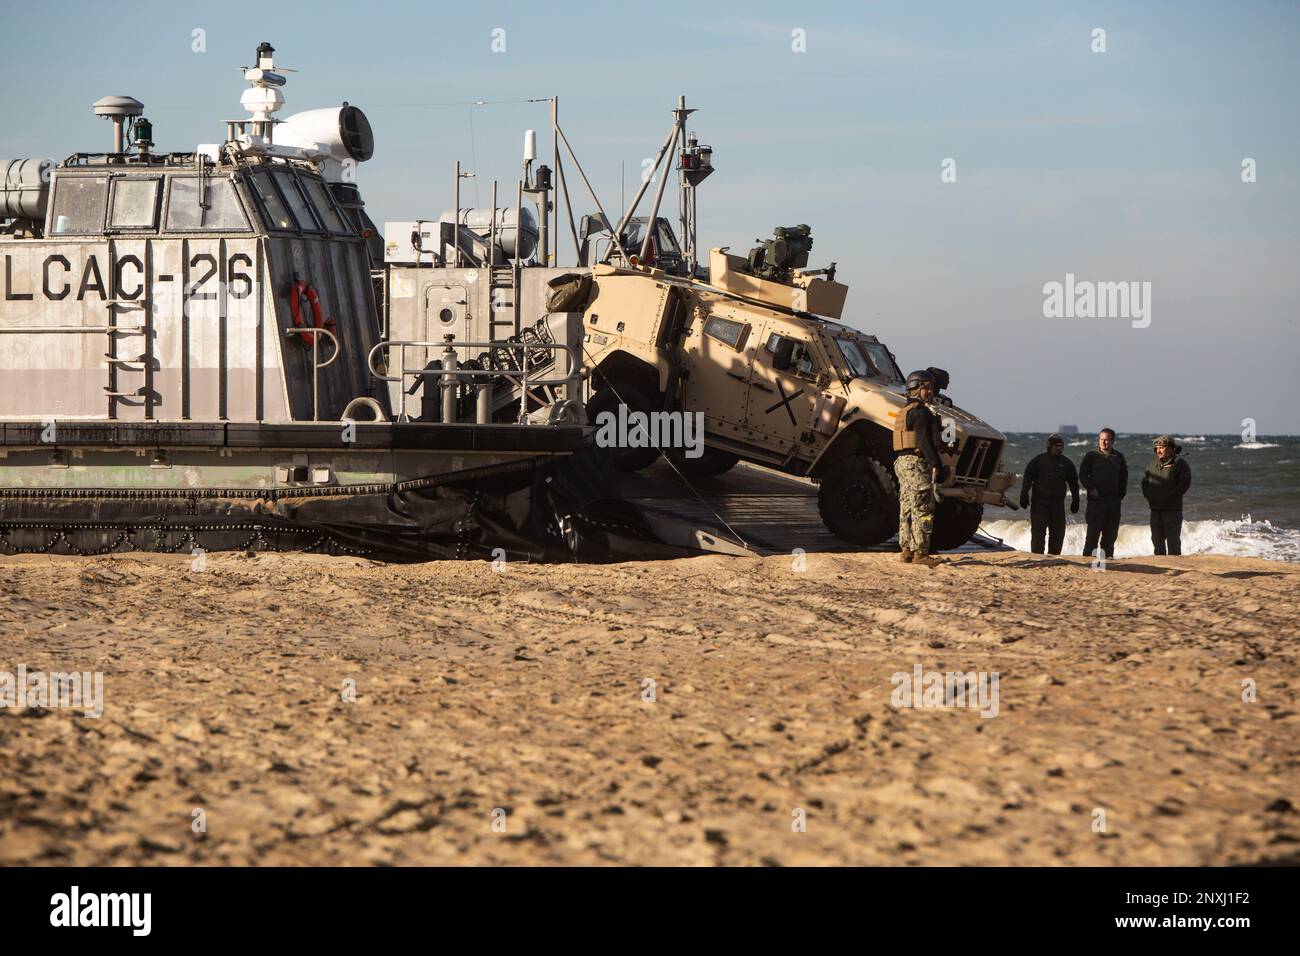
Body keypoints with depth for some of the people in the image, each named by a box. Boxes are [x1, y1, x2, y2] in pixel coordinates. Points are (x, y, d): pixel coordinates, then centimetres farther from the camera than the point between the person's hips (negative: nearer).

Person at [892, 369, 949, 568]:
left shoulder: (905, 412, 19)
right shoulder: (920, 412, -13)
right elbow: (924, 441, -20)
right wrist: (936, 464, -20)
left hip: (902, 462, 10)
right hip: (917, 463, -10)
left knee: (907, 510, 12)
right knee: (922, 510, -8)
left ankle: (906, 551, 14)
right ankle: (920, 553, -10)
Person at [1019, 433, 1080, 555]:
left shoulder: (1066, 463, 10)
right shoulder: (1039, 460, 1)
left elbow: (1073, 483, 15)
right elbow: (1028, 478, 0)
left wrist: (1075, 501, 12)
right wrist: (1024, 496, -8)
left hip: (1058, 503, 3)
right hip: (1039, 503, -3)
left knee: (1058, 533, 3)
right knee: (1038, 532, -6)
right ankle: (1037, 555, -5)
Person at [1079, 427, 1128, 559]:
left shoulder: (1118, 458, 13)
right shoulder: (1091, 456, 2)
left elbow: (1124, 477, 21)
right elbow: (1083, 475, 1)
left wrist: (1122, 494, 10)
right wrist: (1091, 488, -12)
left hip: (1114, 501, 4)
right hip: (1096, 499, -4)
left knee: (1111, 533, 5)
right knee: (1093, 531, -7)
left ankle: (1108, 555, 12)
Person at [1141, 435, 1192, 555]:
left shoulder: (1179, 463, -3)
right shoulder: (1153, 463, 15)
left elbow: (1185, 483, -10)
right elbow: (1144, 481, 20)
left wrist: (1169, 496, -15)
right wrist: (1148, 495, 3)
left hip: (1172, 509, -6)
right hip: (1155, 508, 6)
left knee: (1173, 540, -5)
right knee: (1157, 539, 9)